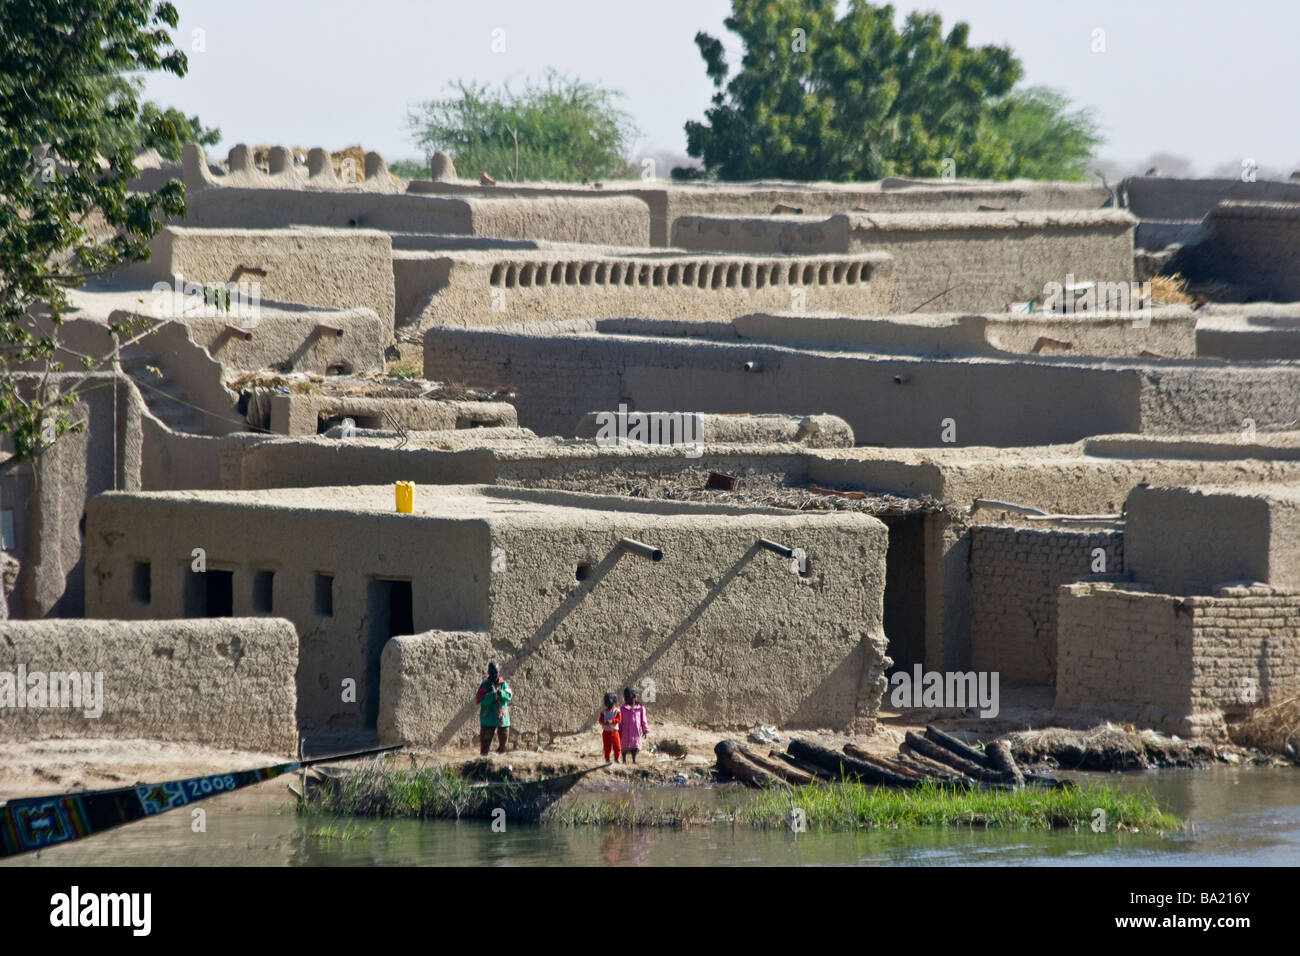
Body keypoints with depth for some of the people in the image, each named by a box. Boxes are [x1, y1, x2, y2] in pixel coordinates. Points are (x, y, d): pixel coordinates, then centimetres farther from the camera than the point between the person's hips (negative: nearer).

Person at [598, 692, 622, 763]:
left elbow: (619, 719, -13)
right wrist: (605, 722, -27)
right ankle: (607, 759, 14)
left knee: (617, 747, 2)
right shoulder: (604, 712, 3)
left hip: (614, 731, 0)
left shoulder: (617, 711, -1)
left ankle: (616, 759, 19)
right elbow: (601, 720, -4)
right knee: (607, 747, 2)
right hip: (606, 732, 0)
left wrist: (611, 721, -28)